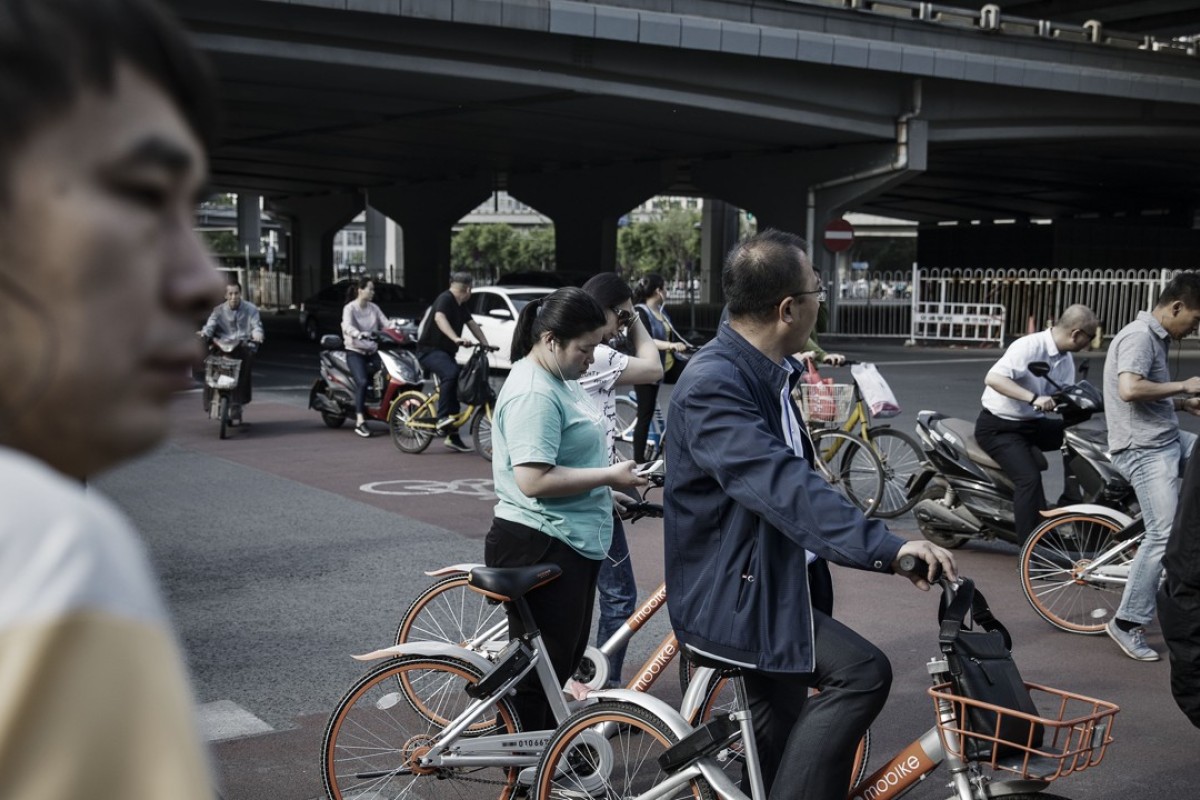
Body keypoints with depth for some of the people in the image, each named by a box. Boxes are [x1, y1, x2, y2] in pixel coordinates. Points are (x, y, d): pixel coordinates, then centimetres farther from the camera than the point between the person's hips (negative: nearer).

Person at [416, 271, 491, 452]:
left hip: (446, 351, 10)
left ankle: (452, 436, 16)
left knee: (455, 388, 9)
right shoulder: (445, 299, -16)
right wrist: (456, 338, -48)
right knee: (451, 373, -35)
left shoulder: (461, 305, 13)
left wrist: (485, 344, 1)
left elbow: (472, 324, 13)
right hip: (430, 349, -10)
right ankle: (442, 418, -32)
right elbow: (439, 318, -34)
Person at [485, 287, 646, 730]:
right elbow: (534, 480, -28)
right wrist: (609, 476, -20)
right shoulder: (533, 394, -21)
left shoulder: (559, 380, 13)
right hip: (539, 548, -11)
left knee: (566, 658, 20)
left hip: (572, 544, 11)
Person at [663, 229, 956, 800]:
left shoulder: (765, 373, 8)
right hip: (729, 600, -10)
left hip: (769, 586, 10)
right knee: (861, 672, -25)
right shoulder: (713, 385, -24)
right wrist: (885, 546, -45)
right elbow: (783, 487, -37)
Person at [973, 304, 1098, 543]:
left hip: (1032, 423, 8)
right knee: (1029, 477, -26)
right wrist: (1034, 398, -40)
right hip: (998, 426, -8)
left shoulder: (1066, 359, 6)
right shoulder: (1029, 346, -21)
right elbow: (993, 378, -32)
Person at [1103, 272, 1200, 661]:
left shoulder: (1156, 337, 15)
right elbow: (1130, 389, -32)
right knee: (1164, 536, -12)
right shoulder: (1139, 337, -16)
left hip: (1169, 440, 10)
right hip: (1145, 450, -10)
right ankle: (1127, 623, -4)